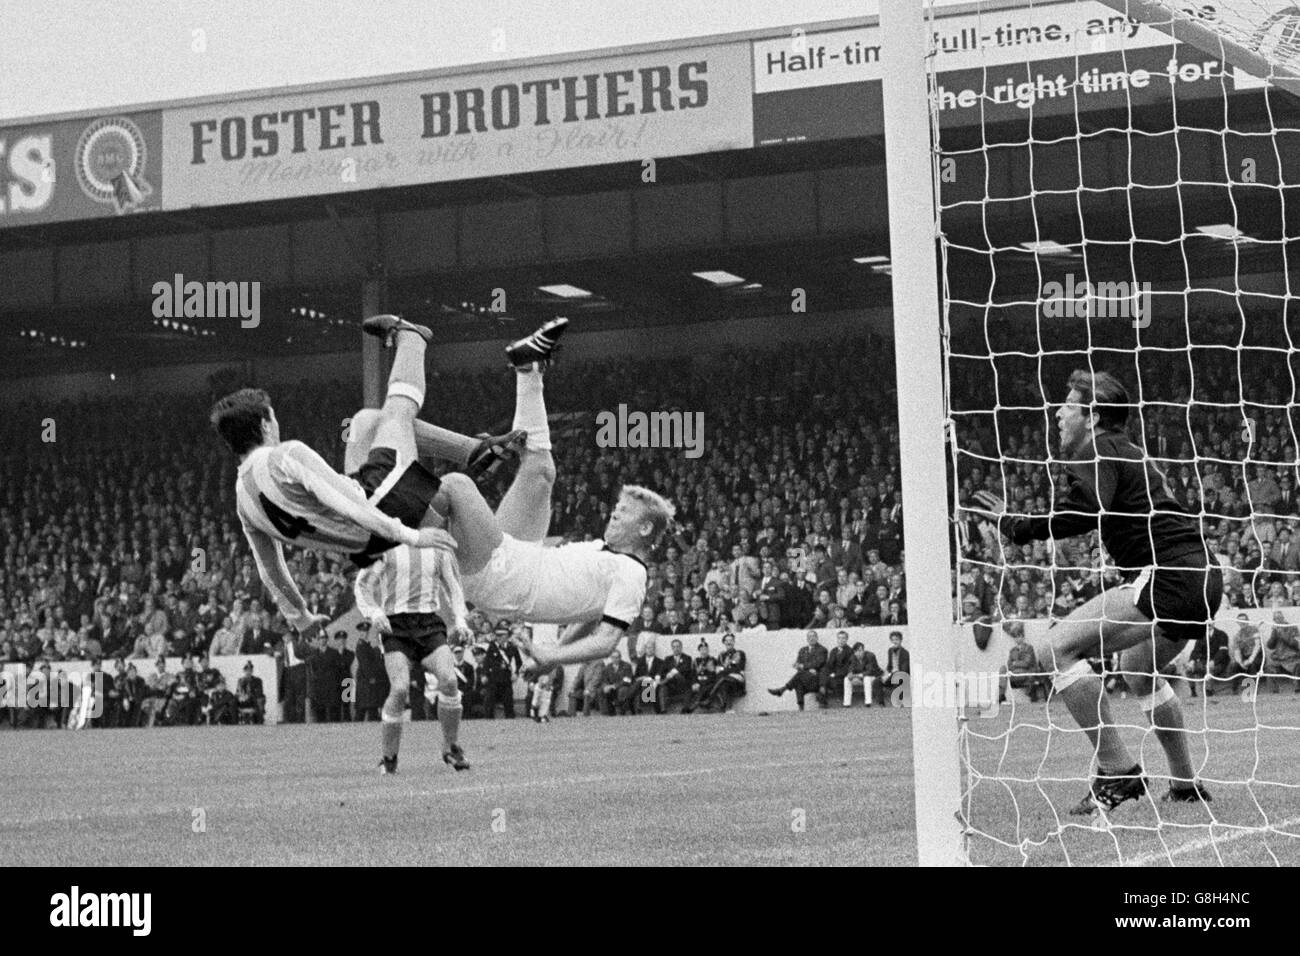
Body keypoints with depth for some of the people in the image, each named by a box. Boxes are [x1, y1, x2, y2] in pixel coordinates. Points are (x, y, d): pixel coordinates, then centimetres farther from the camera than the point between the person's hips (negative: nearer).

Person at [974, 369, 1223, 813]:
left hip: (1169, 575, -11)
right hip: (1202, 574, 11)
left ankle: (1118, 770, -18)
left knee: (1060, 645, -15)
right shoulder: (1129, 451, 26)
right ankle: (1185, 783, 38)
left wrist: (1017, 526, -16)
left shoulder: (1097, 452, -4)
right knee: (1139, 669, 33)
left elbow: (1087, 511, -23)